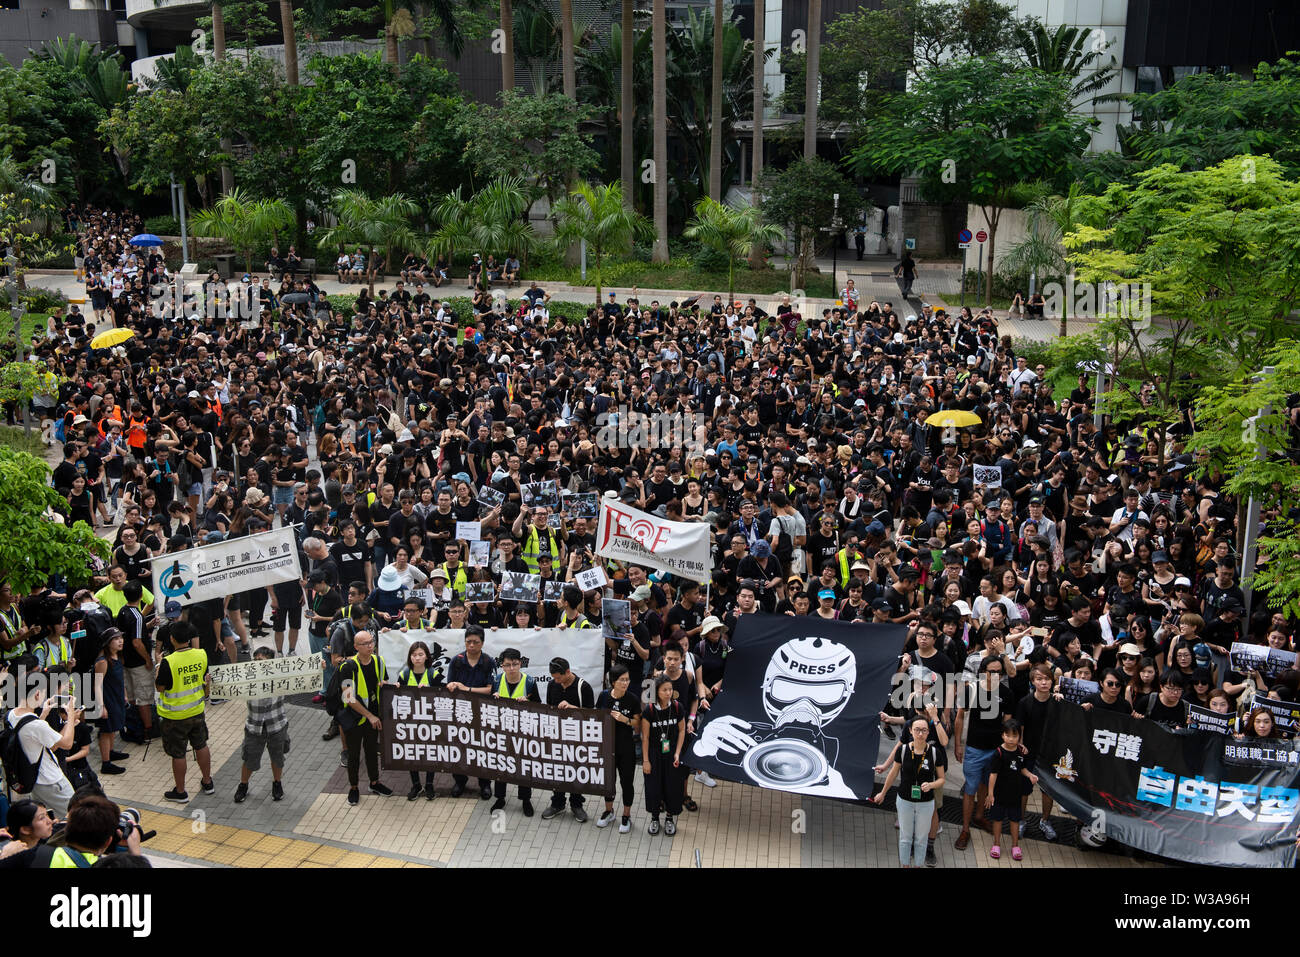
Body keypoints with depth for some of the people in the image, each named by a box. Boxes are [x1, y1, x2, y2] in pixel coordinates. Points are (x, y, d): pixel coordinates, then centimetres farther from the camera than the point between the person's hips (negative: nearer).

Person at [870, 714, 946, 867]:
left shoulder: (935, 752, -15)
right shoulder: (903, 750, -13)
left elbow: (941, 779, -4)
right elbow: (893, 773, 3)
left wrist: (931, 785, -26)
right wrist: (882, 793, 13)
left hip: (926, 803, 0)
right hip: (905, 801, 0)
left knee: (921, 839, 15)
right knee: (905, 837, 15)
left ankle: (918, 865, 35)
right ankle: (905, 865, 34)